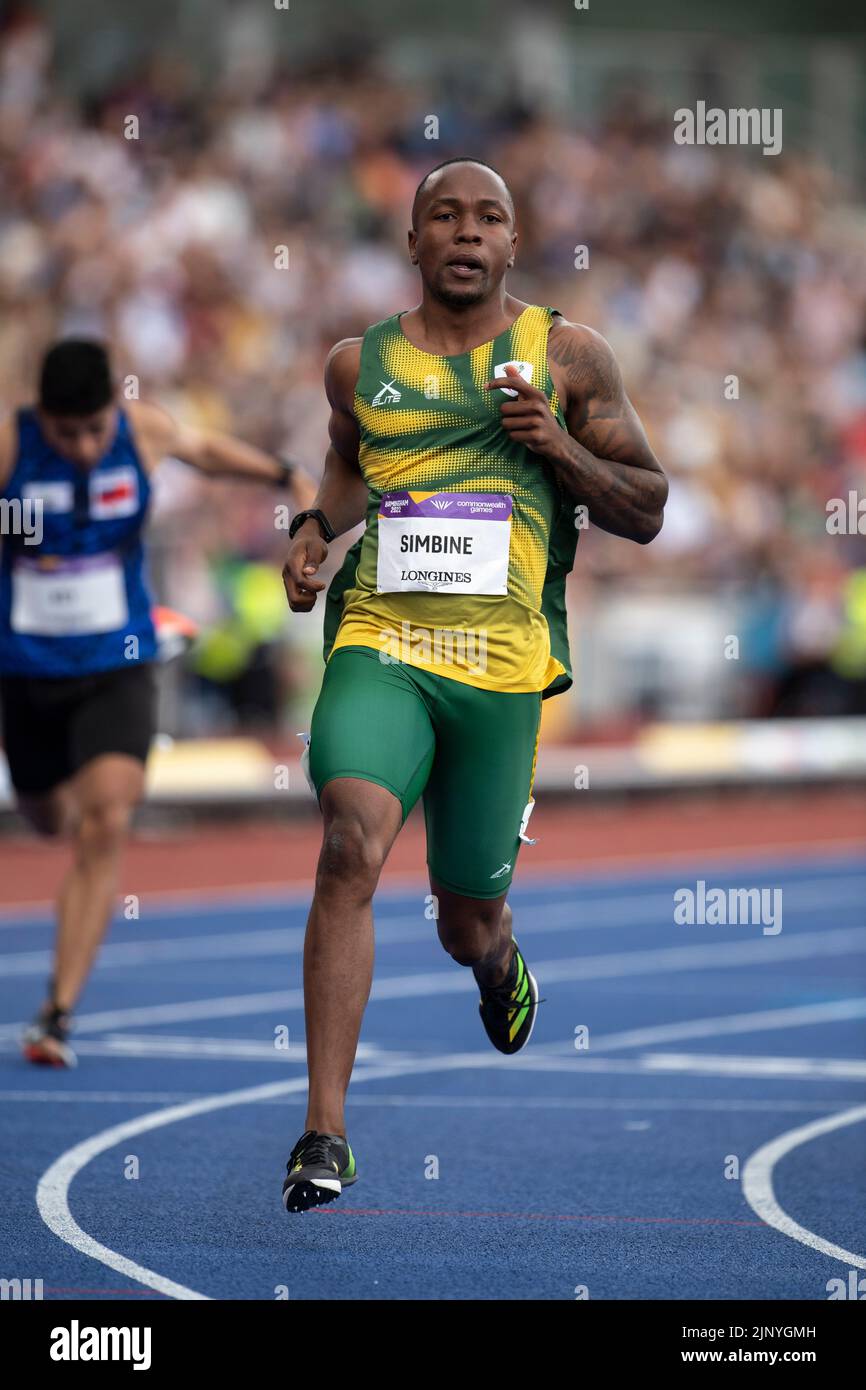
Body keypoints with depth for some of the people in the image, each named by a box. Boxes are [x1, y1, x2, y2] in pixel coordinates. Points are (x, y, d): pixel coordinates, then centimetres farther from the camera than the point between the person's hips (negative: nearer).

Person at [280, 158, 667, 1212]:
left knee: (469, 919, 11)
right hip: (379, 647, 0)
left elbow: (648, 513, 9)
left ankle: (499, 962, 53)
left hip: (504, 662, 0)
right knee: (351, 847, -26)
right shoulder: (359, 363, 10)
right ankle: (324, 1133, -27)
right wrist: (315, 527, 11)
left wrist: (561, 449, -8)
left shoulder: (567, 356, 6)